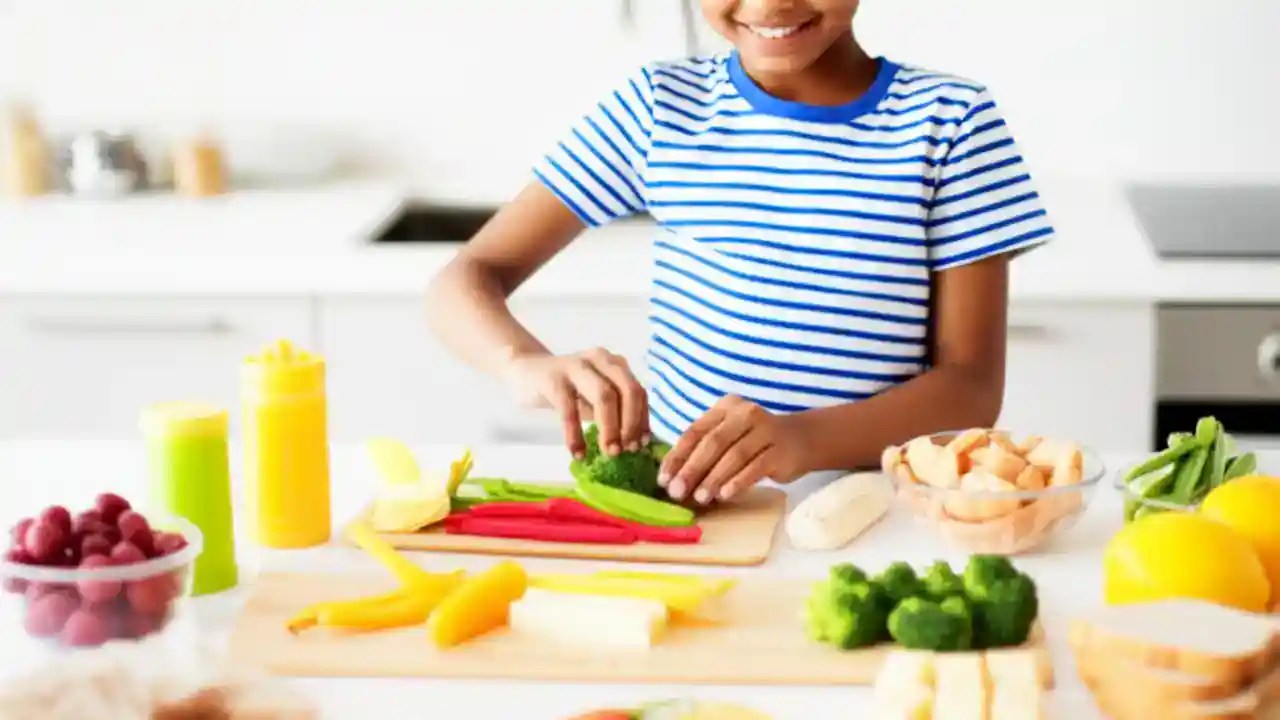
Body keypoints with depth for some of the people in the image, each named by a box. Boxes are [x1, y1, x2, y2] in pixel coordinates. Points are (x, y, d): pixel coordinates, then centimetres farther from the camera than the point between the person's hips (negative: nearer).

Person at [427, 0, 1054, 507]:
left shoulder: (950, 123, 0)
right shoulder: (660, 107, 4)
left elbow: (972, 389, -4)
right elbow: (467, 279, 3)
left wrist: (806, 437, -24)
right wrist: (532, 364, -20)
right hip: (674, 500, -1)